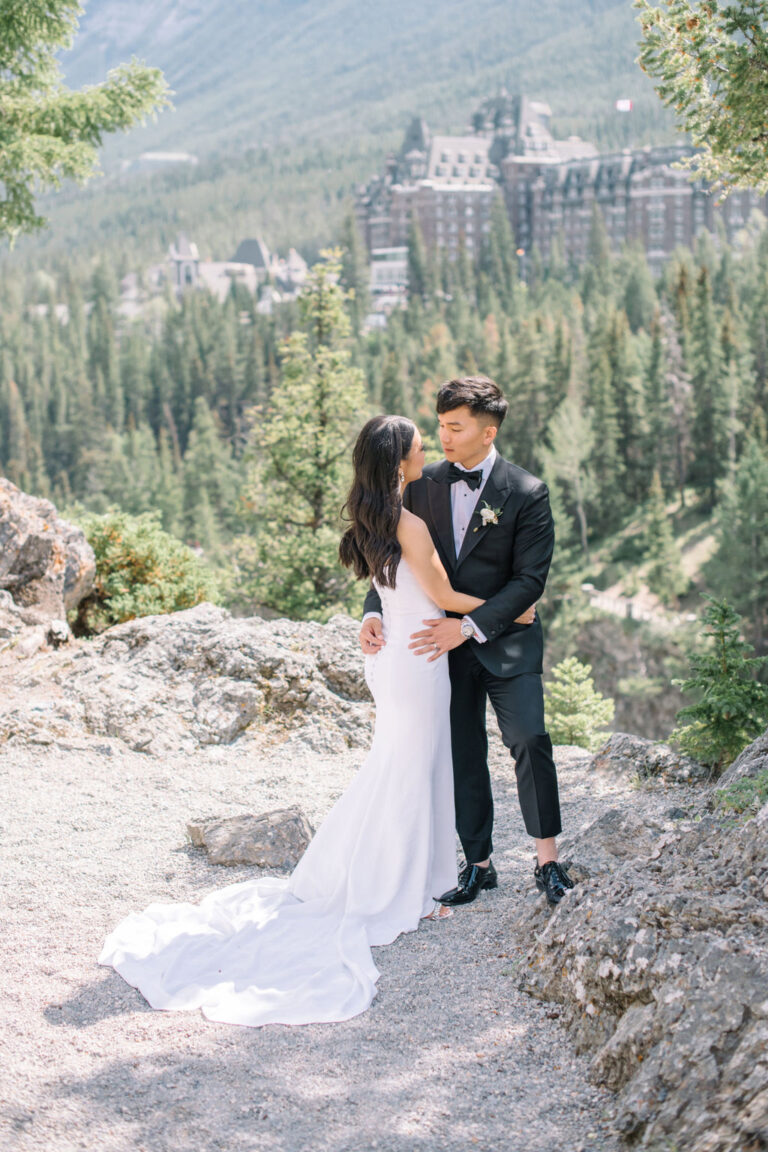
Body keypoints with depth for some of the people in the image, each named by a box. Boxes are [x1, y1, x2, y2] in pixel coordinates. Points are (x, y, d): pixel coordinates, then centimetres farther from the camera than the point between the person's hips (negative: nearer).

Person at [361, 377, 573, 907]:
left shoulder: (527, 493, -10)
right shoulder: (424, 484, 3)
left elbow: (530, 579, -13)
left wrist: (469, 625, -20)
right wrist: (373, 612, -10)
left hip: (506, 641, -4)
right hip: (446, 644, 4)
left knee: (529, 740, -15)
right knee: (464, 755, 9)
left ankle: (548, 858, 0)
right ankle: (478, 865, 21)